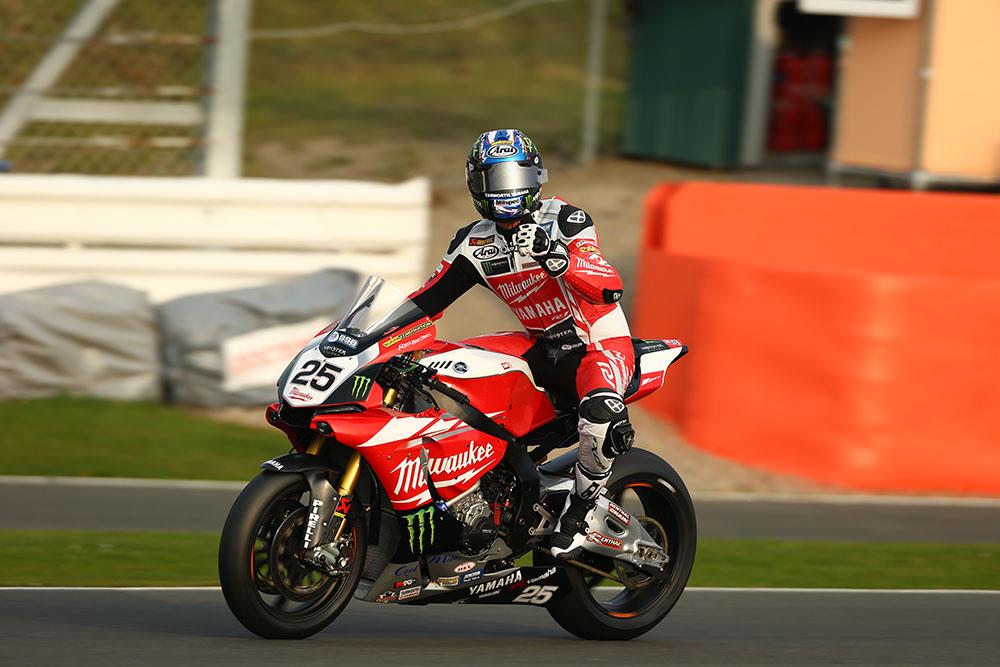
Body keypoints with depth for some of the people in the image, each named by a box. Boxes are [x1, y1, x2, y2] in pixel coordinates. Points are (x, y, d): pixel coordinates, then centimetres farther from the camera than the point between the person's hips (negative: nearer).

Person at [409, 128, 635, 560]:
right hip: (541, 347, 6)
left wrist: (556, 257, -42)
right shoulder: (474, 244, 2)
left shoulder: (564, 220, -15)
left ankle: (579, 508, -13)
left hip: (601, 344, -6)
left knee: (601, 412, -38)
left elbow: (610, 288, -28)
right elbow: (427, 301, 6)